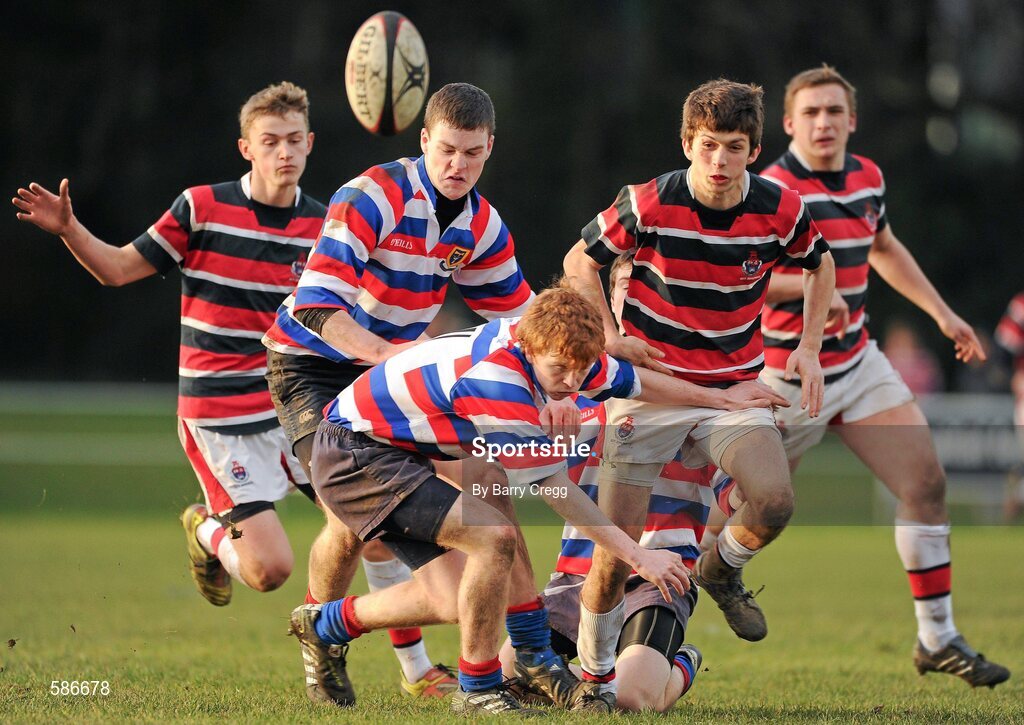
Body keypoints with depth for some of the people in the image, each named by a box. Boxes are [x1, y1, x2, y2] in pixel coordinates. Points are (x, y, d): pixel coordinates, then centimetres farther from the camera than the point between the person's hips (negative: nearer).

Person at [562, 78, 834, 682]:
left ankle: (723, 568, 10)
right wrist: (609, 336, -10)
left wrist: (809, 349, 4)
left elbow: (821, 264, 14)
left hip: (734, 388, 2)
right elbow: (581, 261, 3)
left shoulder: (781, 211, -9)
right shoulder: (649, 204, -14)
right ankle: (594, 673, 19)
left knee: (775, 502, -26)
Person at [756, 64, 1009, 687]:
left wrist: (942, 312, 22)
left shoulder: (868, 177, 6)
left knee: (926, 482, -1)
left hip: (858, 361, 7)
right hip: (790, 376, -7)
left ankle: (938, 638, 7)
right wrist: (810, 284, -31)